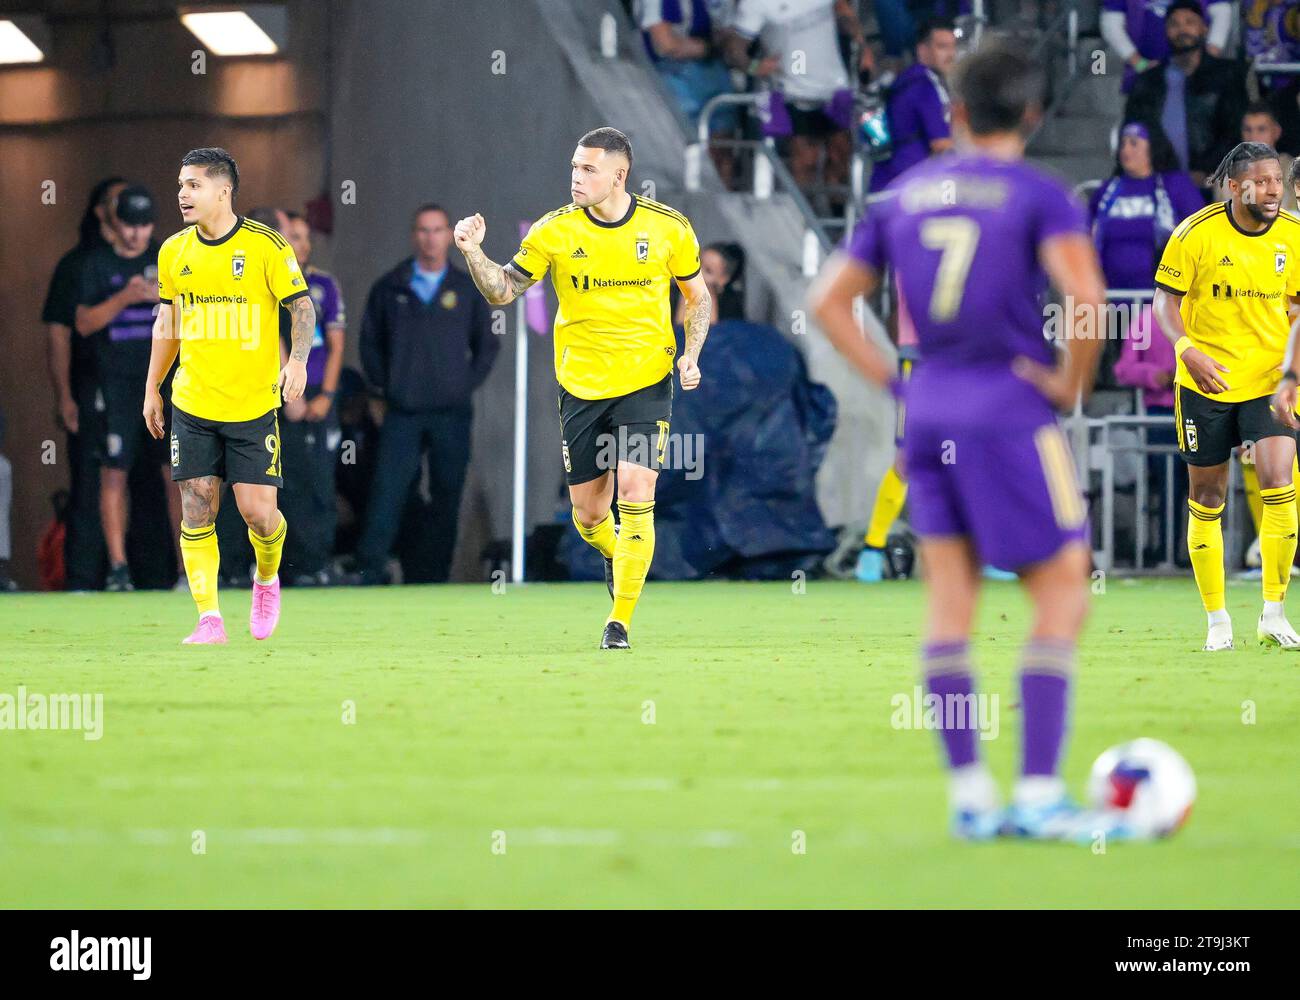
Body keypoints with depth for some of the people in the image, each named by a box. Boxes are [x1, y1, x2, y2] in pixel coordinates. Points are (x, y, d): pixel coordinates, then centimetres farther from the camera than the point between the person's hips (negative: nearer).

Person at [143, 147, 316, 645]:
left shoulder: (266, 246, -8)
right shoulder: (173, 252, 5)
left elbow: (302, 305, -4)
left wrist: (298, 360, -21)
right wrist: (152, 389, 18)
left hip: (254, 404, -3)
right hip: (192, 405, 3)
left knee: (258, 511, -5)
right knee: (197, 511, -5)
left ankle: (267, 580, 26)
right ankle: (209, 618, -1)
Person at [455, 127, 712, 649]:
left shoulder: (668, 228, -5)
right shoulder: (554, 231, -6)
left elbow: (698, 297, 8)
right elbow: (503, 290, -1)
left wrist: (691, 355, -6)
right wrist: (473, 252, -19)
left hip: (646, 383, -1)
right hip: (581, 385, 2)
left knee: (635, 492, -16)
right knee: (588, 513, 6)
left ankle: (620, 620, -6)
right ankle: (614, 554, 43)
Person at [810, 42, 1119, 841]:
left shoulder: (906, 195, 11)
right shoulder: (1039, 197, -5)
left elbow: (829, 299, 12)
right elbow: (1087, 296, -21)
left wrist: (890, 378, 12)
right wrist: (1071, 382, -7)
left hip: (929, 410, 5)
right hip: (1011, 414, -5)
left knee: (950, 595, 8)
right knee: (1062, 591, 1)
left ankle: (970, 795, 7)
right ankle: (1040, 794, -6)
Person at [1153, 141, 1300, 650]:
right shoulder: (1196, 234, -10)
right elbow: (1164, 300, -3)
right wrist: (1186, 349, -21)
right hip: (1206, 380, -1)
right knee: (1206, 499, 5)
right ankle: (1216, 618, 20)